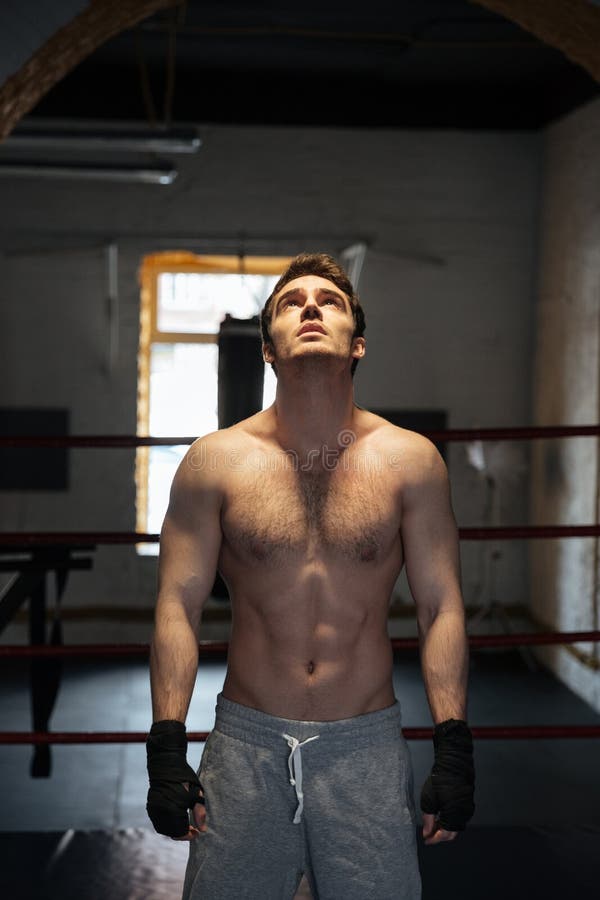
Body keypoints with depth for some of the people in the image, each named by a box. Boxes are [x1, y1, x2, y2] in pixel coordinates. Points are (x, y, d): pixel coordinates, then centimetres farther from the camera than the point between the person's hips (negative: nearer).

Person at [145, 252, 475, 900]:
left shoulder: (410, 461, 0)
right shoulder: (216, 461, -1)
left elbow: (440, 609, 0)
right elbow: (179, 606, -1)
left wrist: (454, 752, -6)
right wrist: (166, 749, -7)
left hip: (367, 747, 0)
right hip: (246, 744, 0)